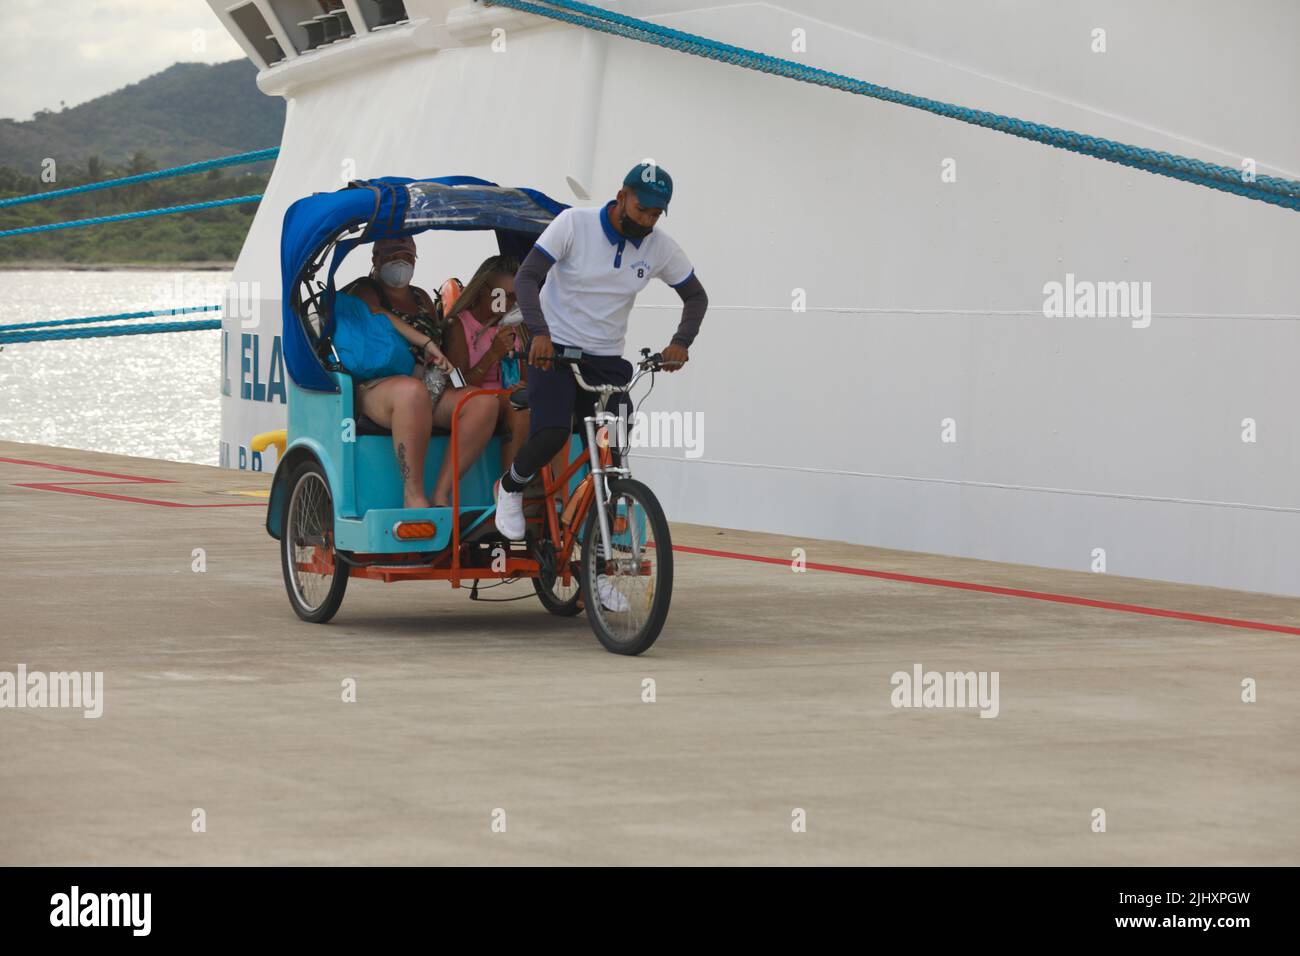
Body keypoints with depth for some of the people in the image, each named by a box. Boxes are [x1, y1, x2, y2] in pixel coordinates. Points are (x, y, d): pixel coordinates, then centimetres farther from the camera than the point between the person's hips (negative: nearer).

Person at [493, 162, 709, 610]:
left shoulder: (659, 246, -3)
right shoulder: (574, 224, -13)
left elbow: (695, 295, 10)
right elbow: (527, 277, -19)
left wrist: (680, 342, -10)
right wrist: (540, 332, -36)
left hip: (606, 361, 4)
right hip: (554, 350, -4)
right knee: (551, 435, -28)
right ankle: (511, 488, 7)